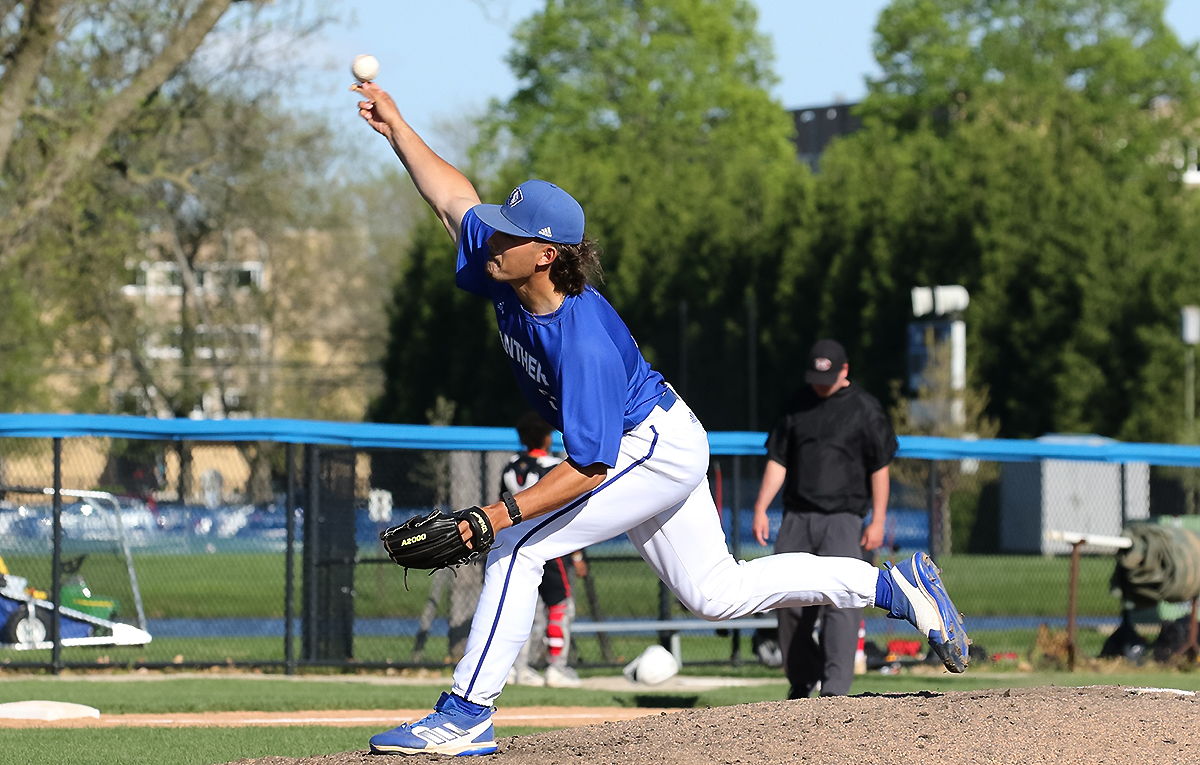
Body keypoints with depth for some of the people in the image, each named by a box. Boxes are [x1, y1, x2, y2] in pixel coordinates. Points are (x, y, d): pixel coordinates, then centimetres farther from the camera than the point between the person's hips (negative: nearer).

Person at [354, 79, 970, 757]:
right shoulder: (508, 275, -14)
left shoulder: (585, 343, -35)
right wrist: (397, 128, -2)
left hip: (658, 450, -10)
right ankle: (896, 587, 24)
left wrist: (506, 512, -39)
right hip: (658, 450, 10)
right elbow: (454, 198, 3)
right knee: (716, 592, 18)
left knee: (518, 547, -18)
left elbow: (588, 469, -33)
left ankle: (466, 715, -15)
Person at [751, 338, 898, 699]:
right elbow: (778, 461, 12)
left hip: (842, 518, -4)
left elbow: (880, 467, 0)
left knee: (840, 601, -17)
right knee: (789, 602, 3)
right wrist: (761, 509, 3)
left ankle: (835, 689, -22)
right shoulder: (797, 405, 10)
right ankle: (801, 681, 20)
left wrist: (878, 520, -6)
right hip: (797, 518, 4)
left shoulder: (864, 408, 0)